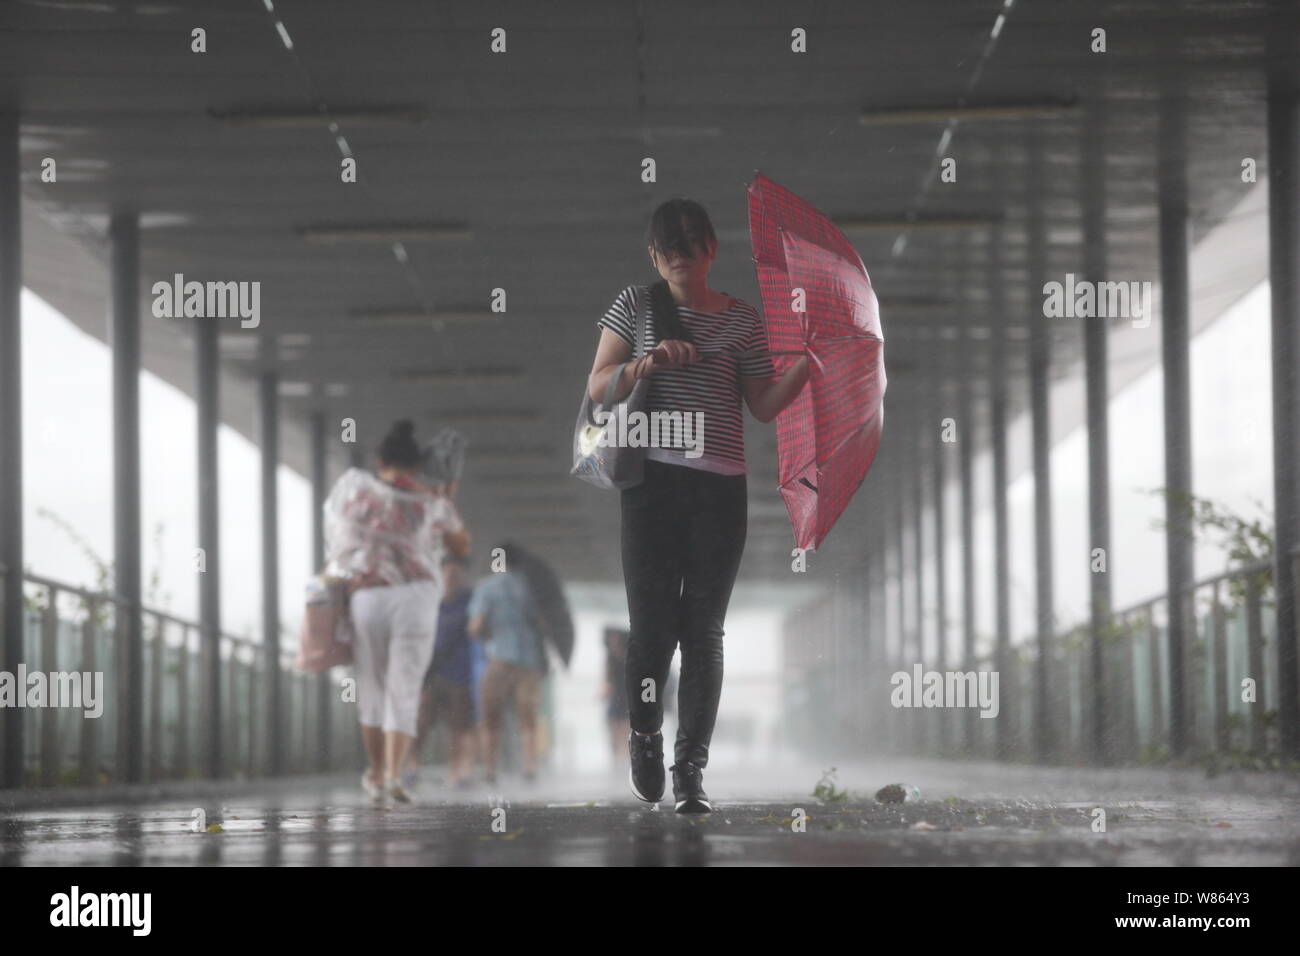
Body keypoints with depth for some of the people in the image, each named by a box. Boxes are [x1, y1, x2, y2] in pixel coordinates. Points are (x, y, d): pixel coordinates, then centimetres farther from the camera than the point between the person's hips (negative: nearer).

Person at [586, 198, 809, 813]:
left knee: (704, 629, 0)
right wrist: (647, 364, -15)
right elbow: (597, 387, 4)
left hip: (721, 489, 1)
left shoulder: (742, 320, 7)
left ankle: (692, 765, 3)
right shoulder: (637, 304, 6)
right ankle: (644, 736, 22)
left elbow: (764, 406, 7)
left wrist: (808, 360, -10)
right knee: (652, 623, -2)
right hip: (654, 480, -1)